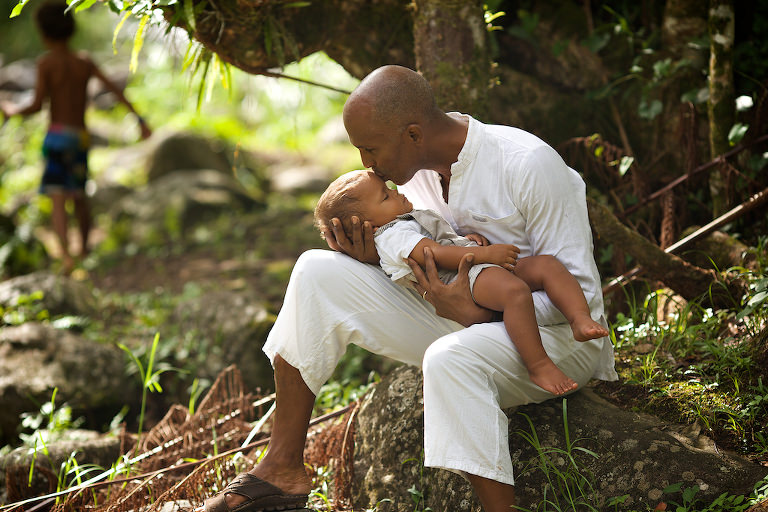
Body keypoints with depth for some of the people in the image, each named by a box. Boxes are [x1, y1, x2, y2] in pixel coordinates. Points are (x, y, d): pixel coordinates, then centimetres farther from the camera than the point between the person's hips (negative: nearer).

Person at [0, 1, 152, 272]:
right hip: (82, 137, 5)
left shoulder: (46, 62, -5)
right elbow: (115, 89, 4)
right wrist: (140, 120, 7)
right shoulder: (84, 61, 9)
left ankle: (66, 256, -28)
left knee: (58, 199, -11)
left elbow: (37, 105, -10)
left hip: (57, 136, -5)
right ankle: (84, 250, 32)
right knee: (79, 196, 22)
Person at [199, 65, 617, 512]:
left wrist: (481, 314, -30)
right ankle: (283, 470, -5)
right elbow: (419, 269, 12)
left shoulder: (530, 164, -20)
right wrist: (375, 259, -11)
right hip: (465, 323, 7)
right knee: (319, 273, -7)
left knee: (450, 359, -41)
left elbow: (578, 289, -19)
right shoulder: (415, 172, 1)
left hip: (558, 335, -7)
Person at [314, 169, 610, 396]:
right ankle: (538, 365, -35)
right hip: (462, 280, -11)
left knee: (548, 265, -7)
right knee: (515, 289, -38)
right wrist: (485, 253, -21)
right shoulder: (392, 236, -4)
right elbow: (437, 254, -17)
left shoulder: (410, 222, 31)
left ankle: (580, 320, -25)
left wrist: (469, 239, 15)